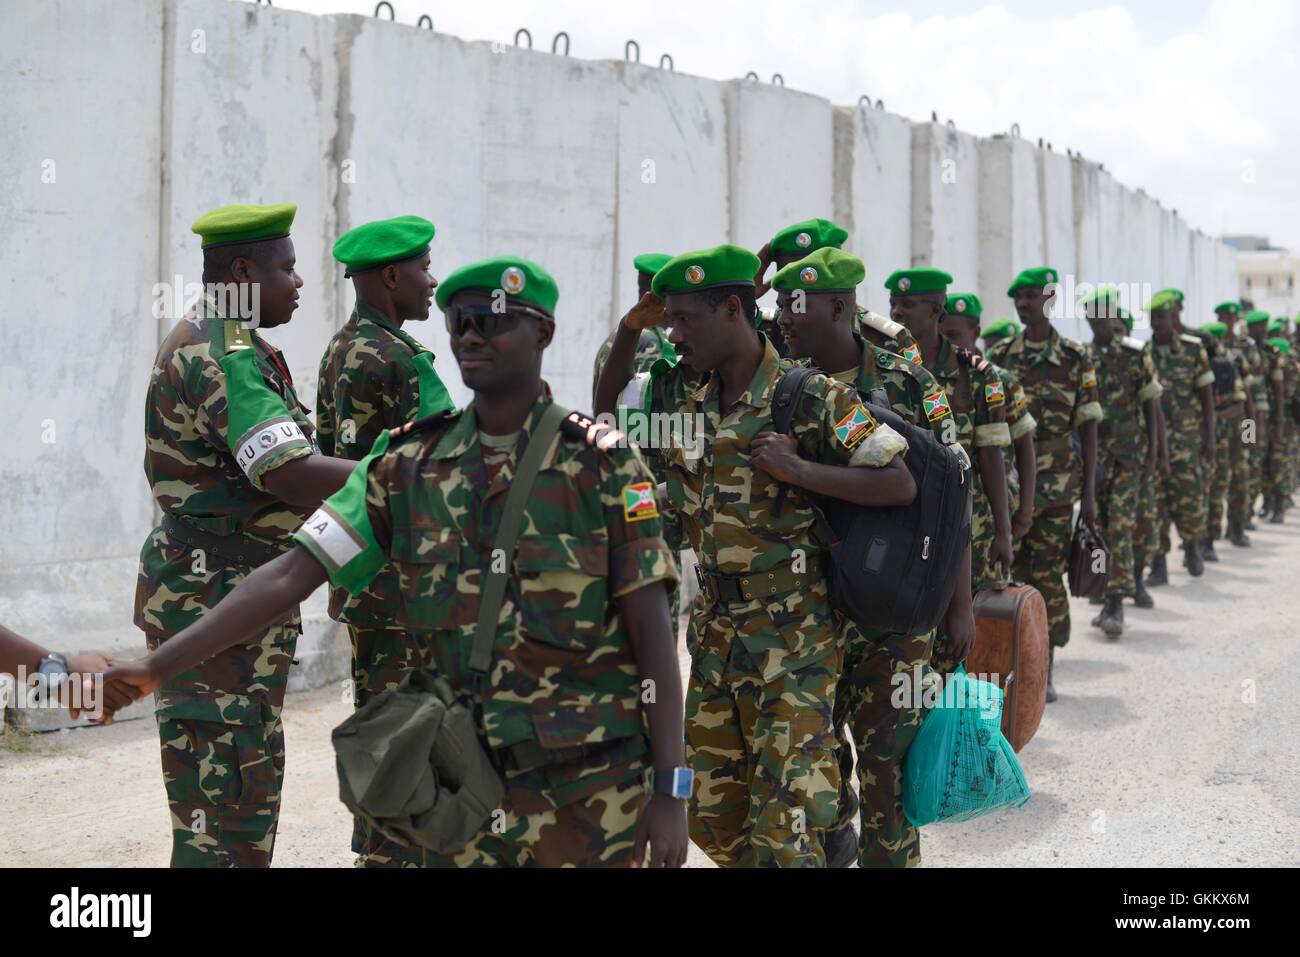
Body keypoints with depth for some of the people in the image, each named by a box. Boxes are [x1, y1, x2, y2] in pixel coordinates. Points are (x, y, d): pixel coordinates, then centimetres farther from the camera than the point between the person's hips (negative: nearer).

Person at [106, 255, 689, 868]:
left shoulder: (603, 466, -8)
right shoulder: (408, 465, -1)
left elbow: (652, 630, -8)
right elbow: (291, 575, -5)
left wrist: (671, 792, -11)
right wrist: (154, 667, -13)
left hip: (587, 786, -3)